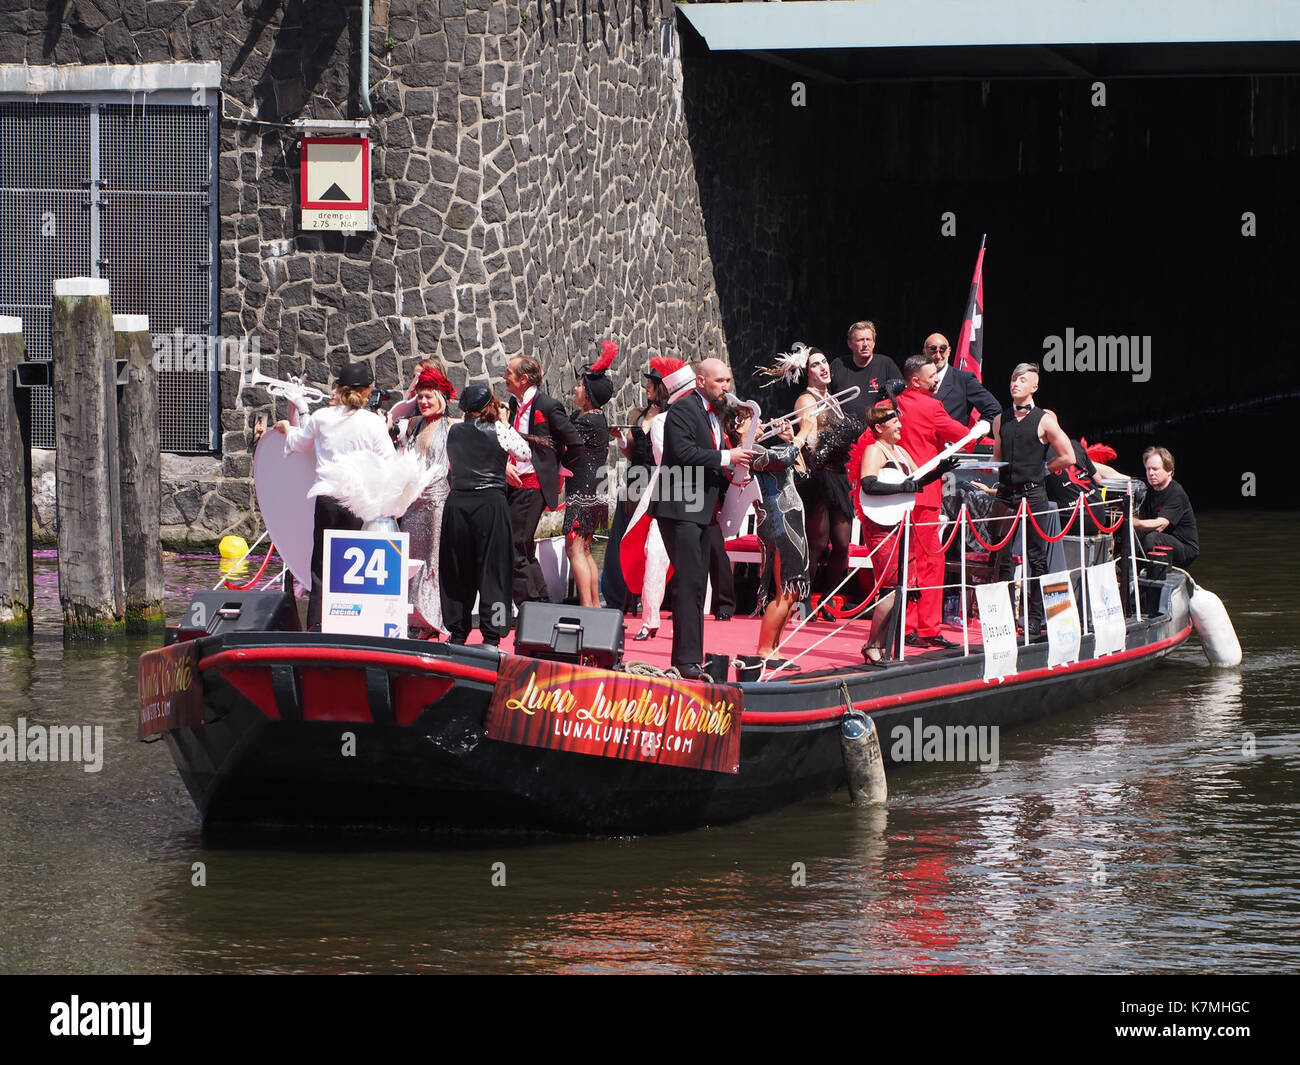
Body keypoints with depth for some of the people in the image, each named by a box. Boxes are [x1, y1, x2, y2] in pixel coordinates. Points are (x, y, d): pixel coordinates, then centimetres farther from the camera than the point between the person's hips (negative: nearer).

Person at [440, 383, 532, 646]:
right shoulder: (500, 431, -3)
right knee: (492, 567, 1)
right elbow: (525, 454, 11)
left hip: (457, 502, 3)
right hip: (490, 501, -3)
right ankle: (491, 635, -3)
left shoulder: (454, 432, 6)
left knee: (457, 568, 11)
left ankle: (457, 633, 15)